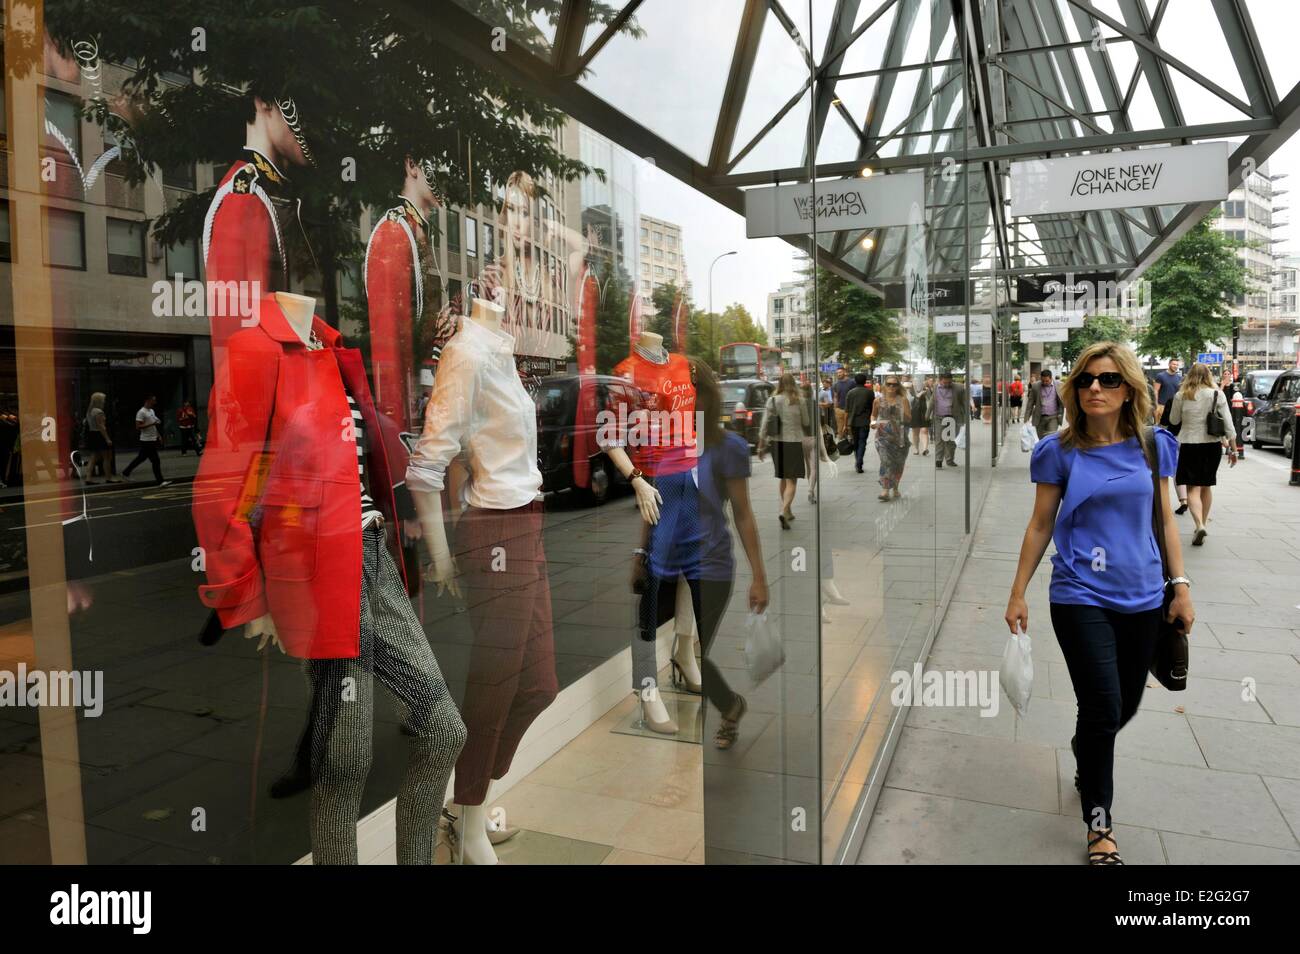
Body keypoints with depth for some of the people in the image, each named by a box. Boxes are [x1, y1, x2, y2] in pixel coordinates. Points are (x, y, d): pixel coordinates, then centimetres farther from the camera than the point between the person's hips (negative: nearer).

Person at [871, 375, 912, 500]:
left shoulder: (903, 400, 3)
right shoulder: (879, 400, 4)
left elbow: (909, 419, 0)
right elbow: (873, 415, 19)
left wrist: (902, 411, -18)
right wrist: (873, 422, -1)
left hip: (899, 435, 1)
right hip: (883, 435, -1)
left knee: (897, 463, 8)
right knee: (886, 461, -15)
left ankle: (895, 489, 25)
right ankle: (885, 490, -20)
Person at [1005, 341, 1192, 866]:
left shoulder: (1154, 445, 2)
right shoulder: (1060, 450, -5)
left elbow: (1164, 519, 9)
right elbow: (1041, 525, -1)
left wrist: (1181, 586, 6)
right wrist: (1017, 594, 0)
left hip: (1142, 597, 3)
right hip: (1081, 596, -3)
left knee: (1126, 705, 14)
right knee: (1103, 708, -6)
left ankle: (1084, 748, 50)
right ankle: (1099, 825, 15)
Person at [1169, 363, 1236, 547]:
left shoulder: (1181, 396, -7)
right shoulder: (1217, 395, -3)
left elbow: (1174, 420, 6)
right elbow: (1228, 424, -3)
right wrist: (1233, 449, 3)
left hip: (1188, 444, -3)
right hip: (1212, 445, 3)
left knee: (1193, 488, -2)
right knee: (1206, 486, 18)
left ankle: (1199, 525, -22)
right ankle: (1202, 524, 28)